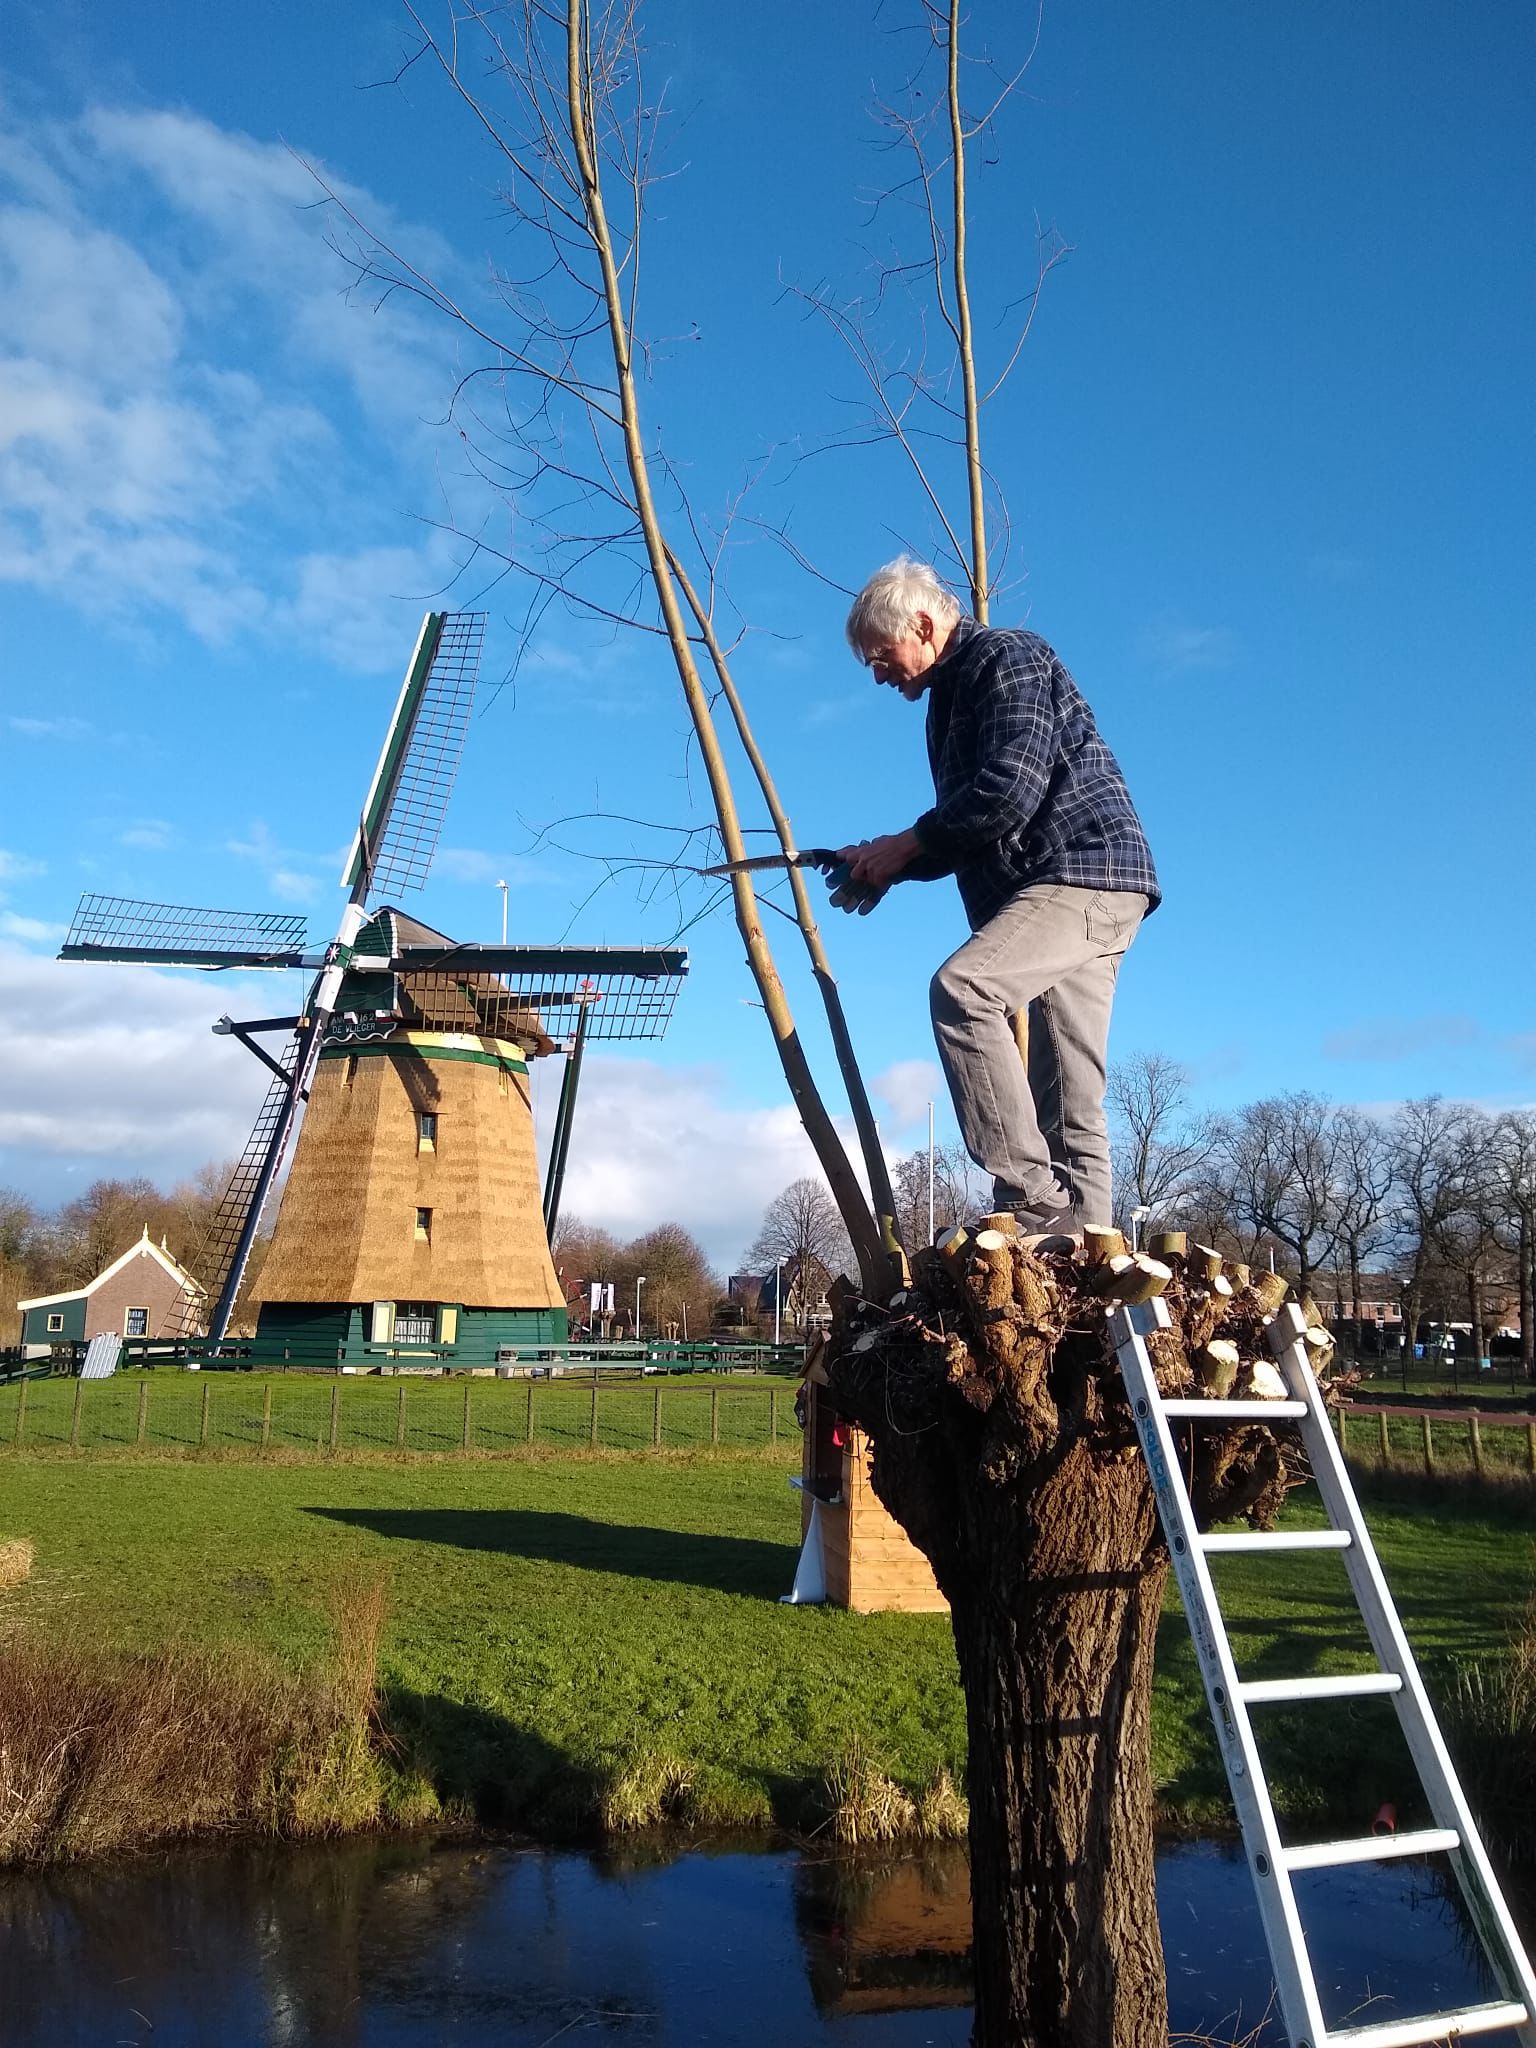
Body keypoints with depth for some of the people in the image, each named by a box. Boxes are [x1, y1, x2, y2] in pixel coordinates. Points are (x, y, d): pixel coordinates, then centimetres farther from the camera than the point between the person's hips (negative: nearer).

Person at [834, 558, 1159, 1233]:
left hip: (1087, 870, -10)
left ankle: (1031, 1196, -29)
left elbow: (1011, 790, -19)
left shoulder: (1007, 657, -4)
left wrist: (906, 843, -9)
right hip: (1049, 887, 10)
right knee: (1067, 1105, 4)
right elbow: (969, 835, 25)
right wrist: (889, 866, 9)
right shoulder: (951, 695, 25)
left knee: (961, 987, -29)